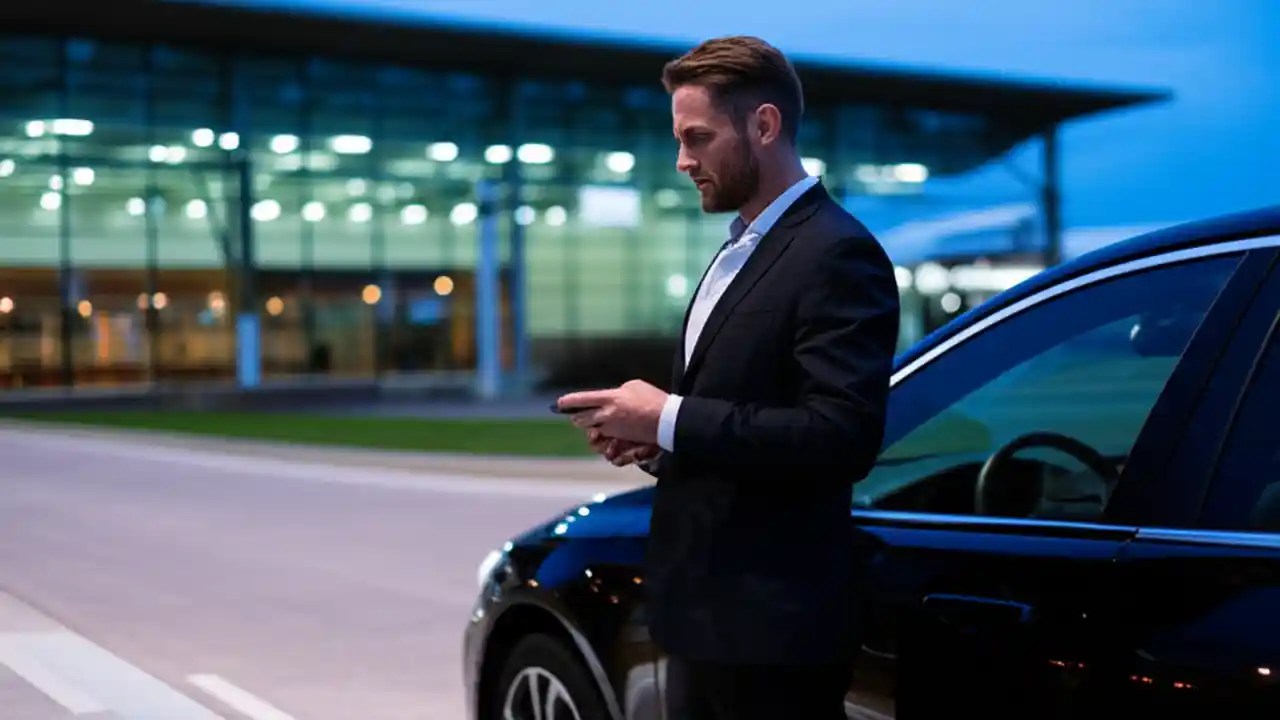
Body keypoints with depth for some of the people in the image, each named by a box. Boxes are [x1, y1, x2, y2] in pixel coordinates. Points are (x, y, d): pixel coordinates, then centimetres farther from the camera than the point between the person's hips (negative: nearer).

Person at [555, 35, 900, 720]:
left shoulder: (837, 253, -14)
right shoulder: (738, 250, 16)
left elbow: (842, 436, -24)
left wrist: (671, 420, -21)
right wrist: (654, 439, 3)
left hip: (774, 621, -9)